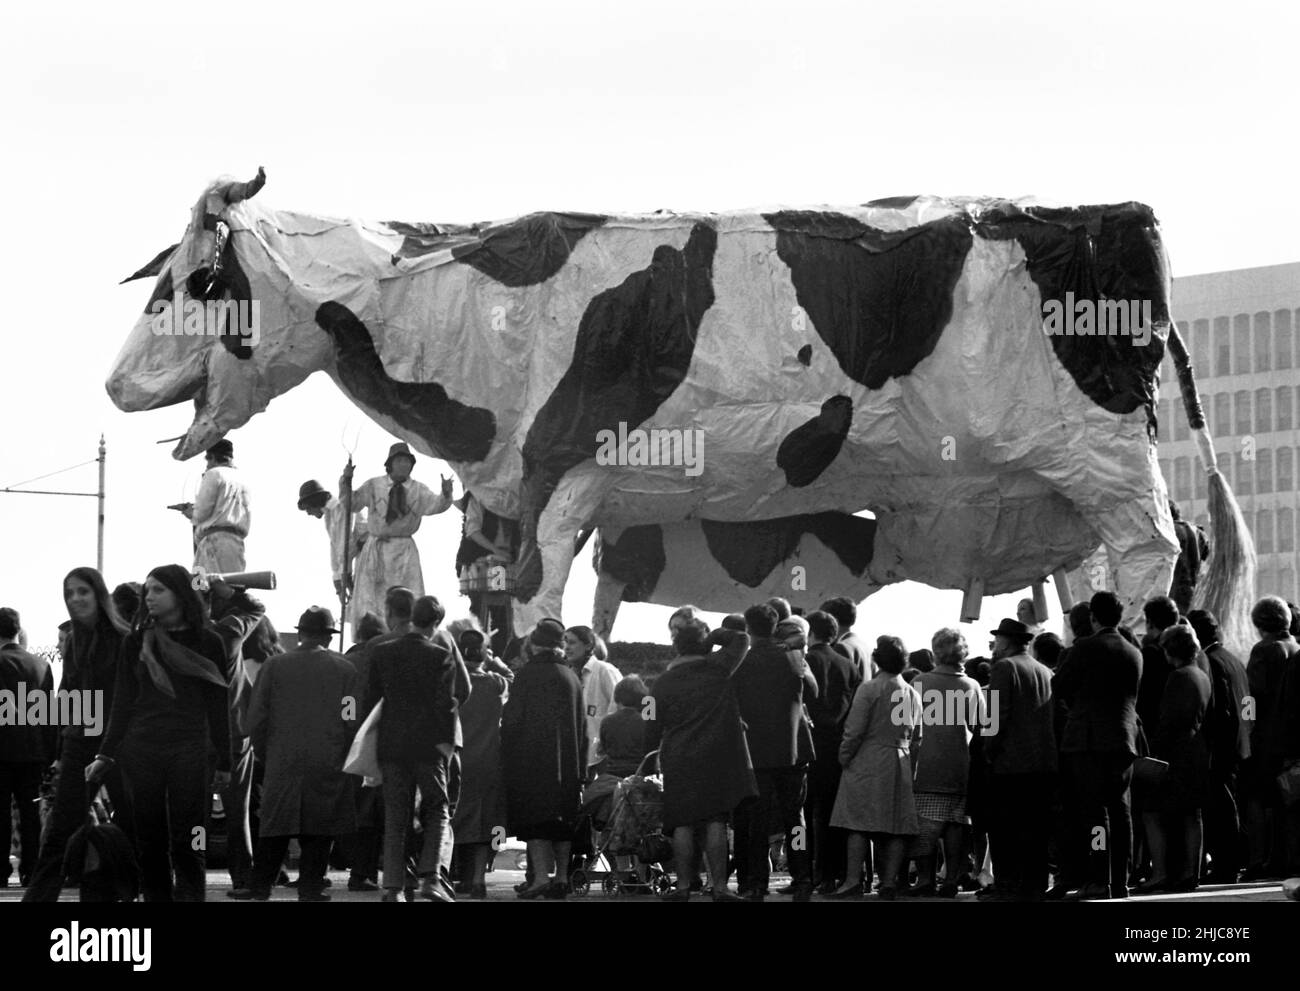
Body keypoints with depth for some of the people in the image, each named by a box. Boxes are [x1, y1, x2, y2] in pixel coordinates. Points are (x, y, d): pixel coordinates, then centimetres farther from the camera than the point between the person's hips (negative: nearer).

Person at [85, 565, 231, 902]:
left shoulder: (207, 642, 4)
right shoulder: (137, 642, 8)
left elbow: (217, 706, 6)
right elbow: (123, 703, 10)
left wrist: (224, 762, 5)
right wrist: (106, 754, 2)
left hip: (189, 749, -2)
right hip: (140, 748, 2)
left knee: (187, 845, -6)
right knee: (149, 844, 2)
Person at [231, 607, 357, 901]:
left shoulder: (275, 666, 2)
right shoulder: (345, 669, -1)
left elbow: (256, 719, 2)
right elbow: (352, 720, -4)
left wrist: (266, 753, 14)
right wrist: (343, 755, 8)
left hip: (282, 763, 1)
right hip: (328, 764, -1)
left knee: (276, 824, 7)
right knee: (320, 828, 4)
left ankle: (260, 884, 7)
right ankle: (310, 886, 2)